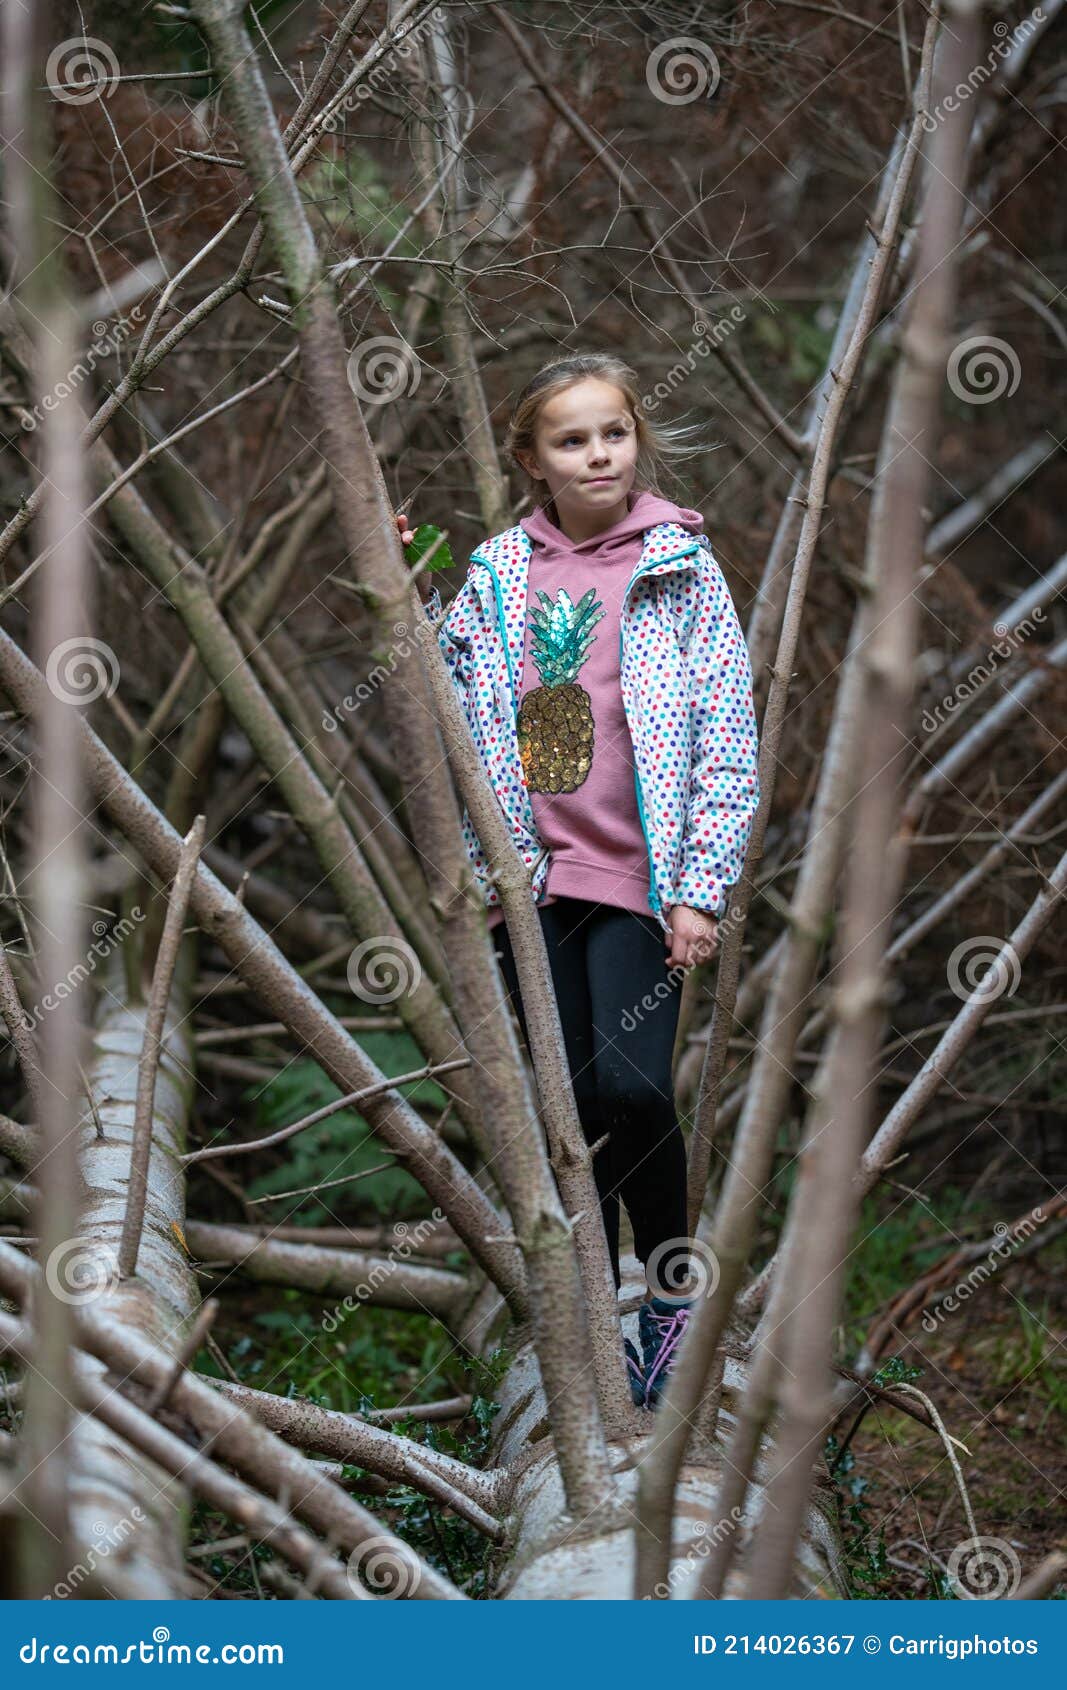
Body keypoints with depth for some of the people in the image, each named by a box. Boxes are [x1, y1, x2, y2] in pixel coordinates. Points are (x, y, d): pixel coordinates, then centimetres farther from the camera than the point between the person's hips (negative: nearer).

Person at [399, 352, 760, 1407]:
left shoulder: (680, 565, -2)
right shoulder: (497, 571, 7)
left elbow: (727, 736, -5)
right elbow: (458, 708, 16)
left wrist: (700, 887, -10)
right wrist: (414, 597, 4)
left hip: (640, 874, -3)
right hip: (533, 876, 3)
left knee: (631, 1086, -16)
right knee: (573, 1100, 9)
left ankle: (672, 1283, 7)